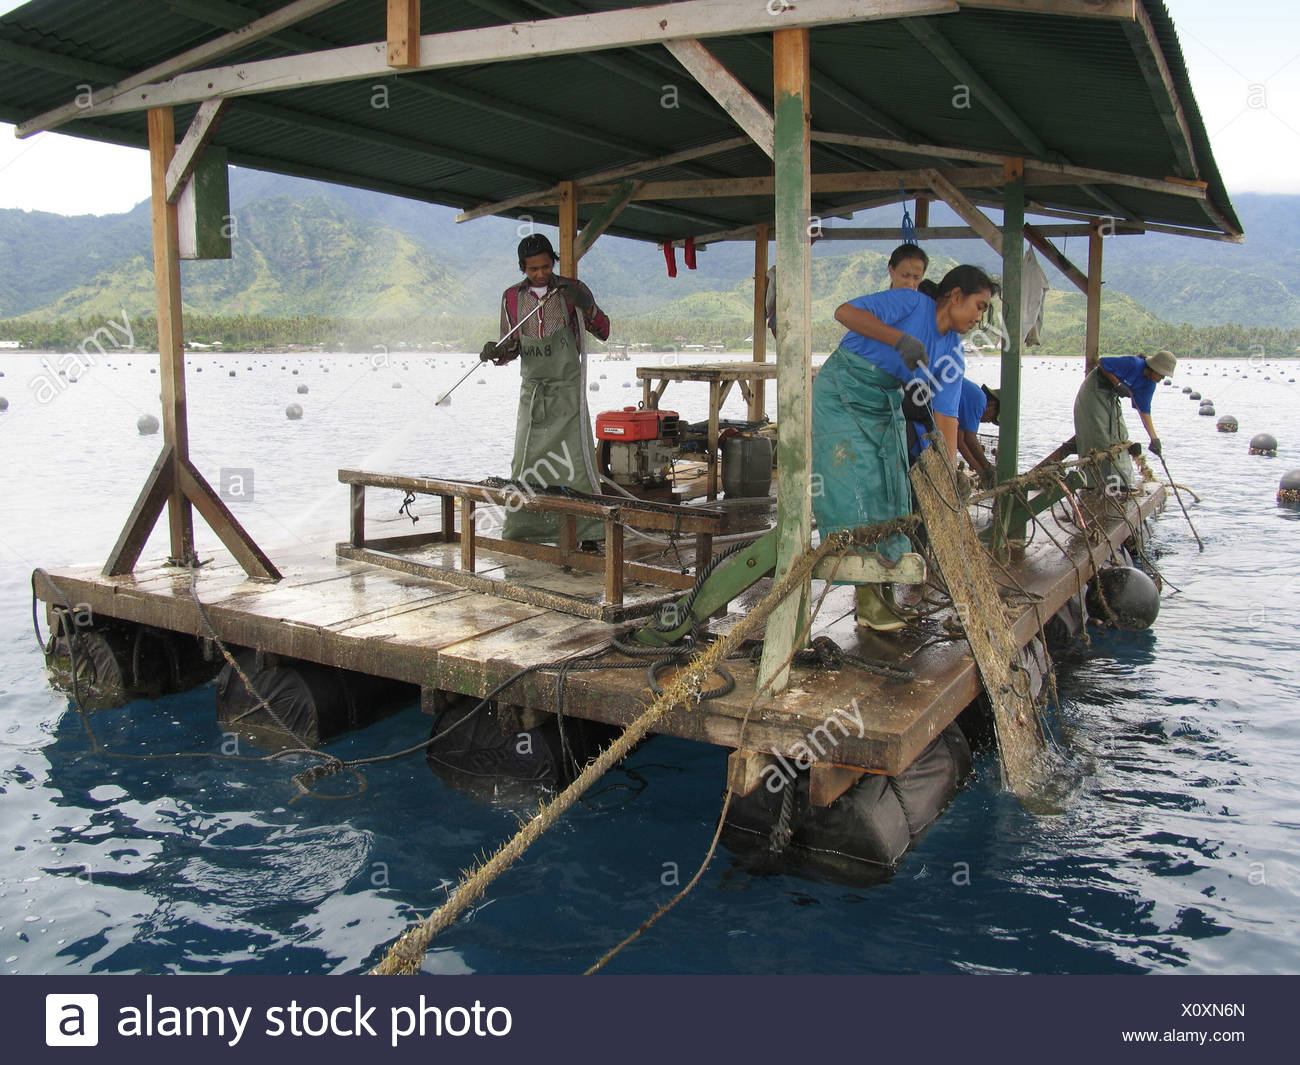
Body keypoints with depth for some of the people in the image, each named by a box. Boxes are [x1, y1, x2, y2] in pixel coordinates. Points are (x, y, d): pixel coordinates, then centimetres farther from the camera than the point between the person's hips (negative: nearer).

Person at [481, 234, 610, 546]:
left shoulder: (572, 289, -1)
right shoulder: (512, 297, 5)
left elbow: (603, 332, 3)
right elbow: (511, 348, 12)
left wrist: (587, 307, -16)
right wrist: (495, 351, -11)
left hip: (568, 388, -2)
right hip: (532, 390, 3)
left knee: (577, 460, -8)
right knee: (526, 461, 3)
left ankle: (590, 535, -2)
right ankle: (520, 534, 12)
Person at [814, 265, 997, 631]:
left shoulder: (953, 358, 3)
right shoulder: (912, 303, -13)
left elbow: (946, 419, -2)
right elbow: (845, 312, -23)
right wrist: (899, 338, -33)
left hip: (883, 406, 7)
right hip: (840, 394, -7)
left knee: (889, 486, 2)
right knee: (854, 484, -11)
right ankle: (867, 592, -7)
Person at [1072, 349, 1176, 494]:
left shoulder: (1149, 384, -3)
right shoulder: (1133, 364, -27)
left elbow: (1144, 410, 2)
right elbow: (1102, 363, -21)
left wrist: (1154, 438, -3)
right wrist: (1118, 384, -26)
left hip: (1110, 398, 9)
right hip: (1094, 393, -9)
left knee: (1119, 435, 6)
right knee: (1097, 436, -11)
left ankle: (1123, 482, 11)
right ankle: (1096, 484, -10)